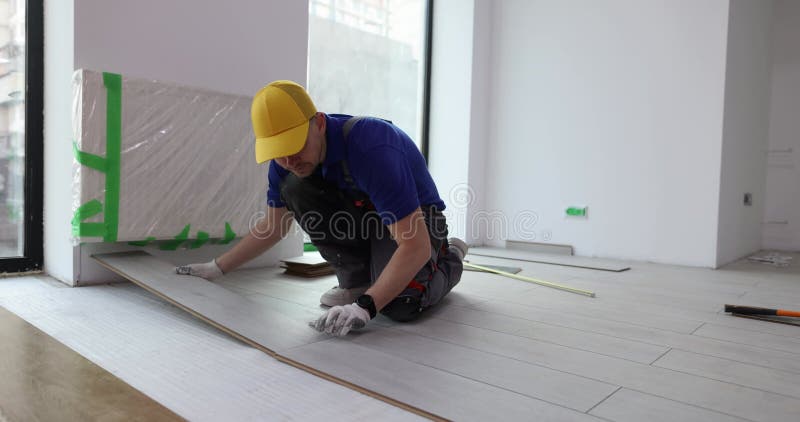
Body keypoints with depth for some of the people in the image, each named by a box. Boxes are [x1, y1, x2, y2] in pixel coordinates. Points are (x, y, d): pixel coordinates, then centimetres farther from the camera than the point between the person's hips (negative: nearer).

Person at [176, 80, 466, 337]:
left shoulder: (371, 149, -37)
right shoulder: (288, 160, -14)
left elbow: (416, 246, -38)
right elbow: (273, 226, 3)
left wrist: (364, 307, -46)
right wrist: (217, 268, -1)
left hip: (413, 217, -5)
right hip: (361, 212, 6)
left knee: (400, 305, -31)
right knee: (294, 187, -19)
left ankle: (449, 258, 5)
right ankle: (357, 279, -2)